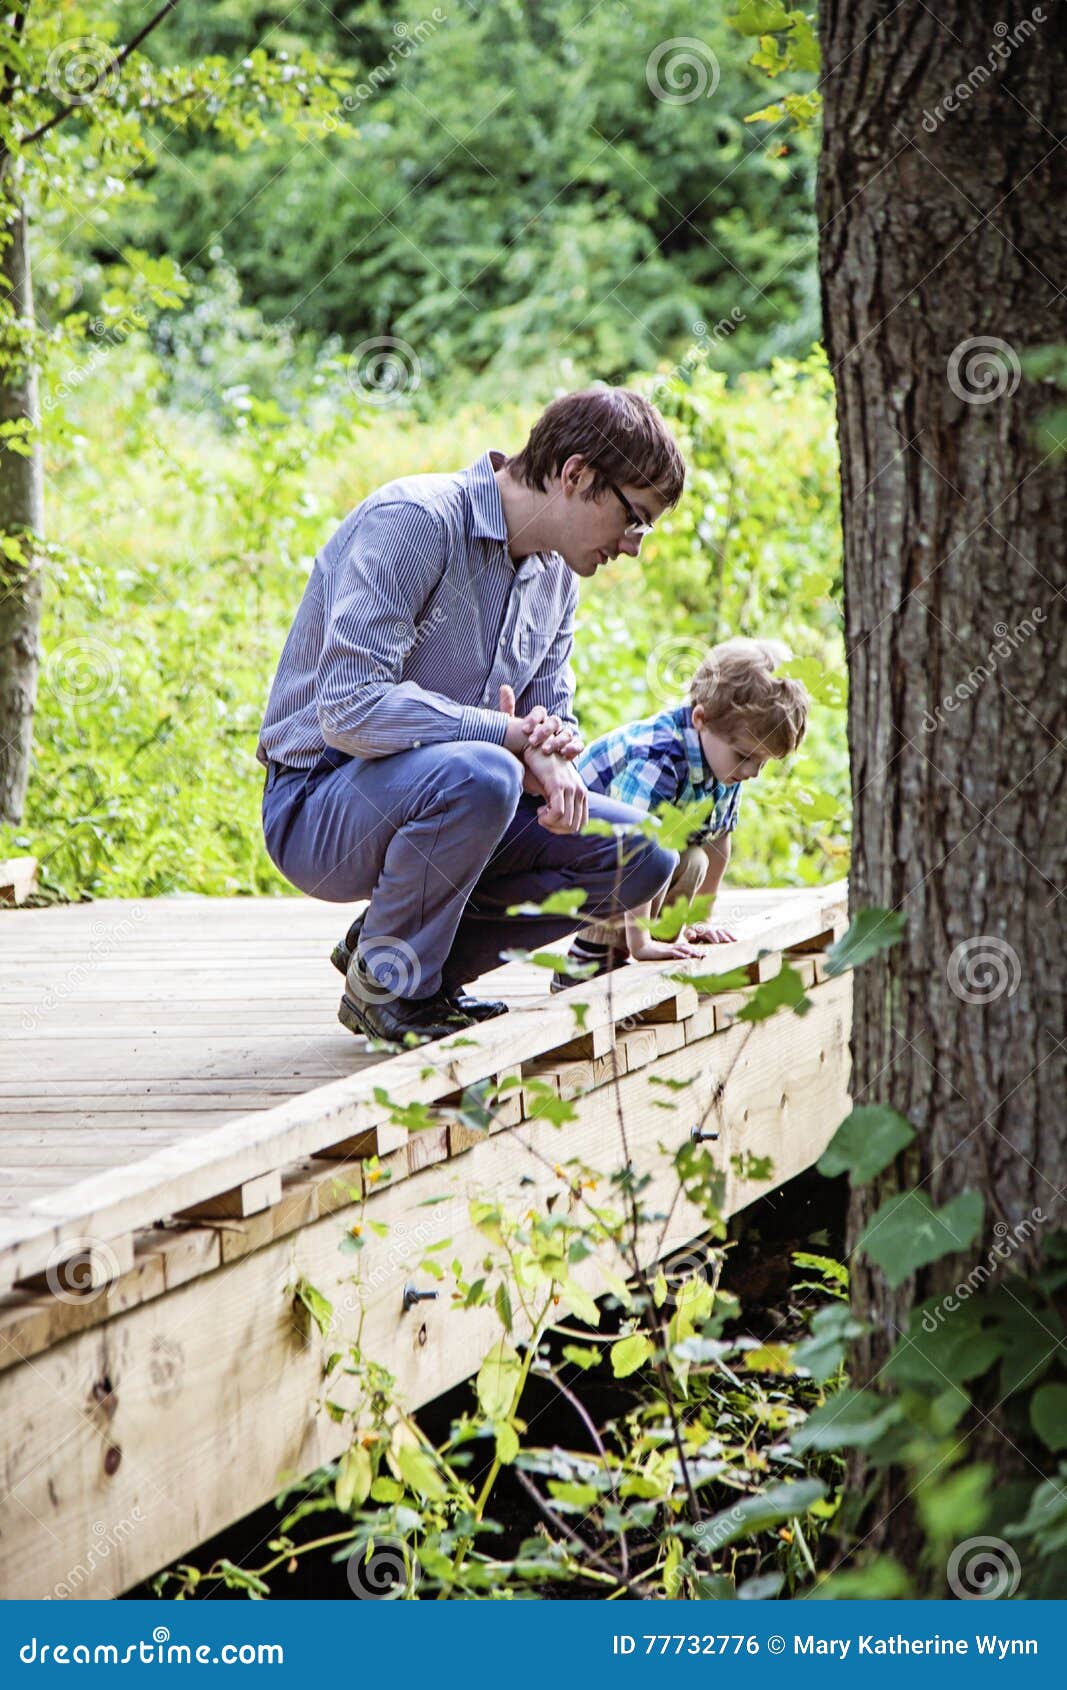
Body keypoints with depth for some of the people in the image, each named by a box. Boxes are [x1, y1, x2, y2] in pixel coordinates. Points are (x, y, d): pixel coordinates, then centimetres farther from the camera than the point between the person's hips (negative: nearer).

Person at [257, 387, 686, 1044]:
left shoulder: (555, 573, 8)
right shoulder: (412, 521, -20)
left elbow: (549, 720, 12)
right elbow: (350, 707, -29)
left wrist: (555, 750, -14)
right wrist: (512, 734, -28)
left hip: (444, 801, 8)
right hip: (320, 805, -8)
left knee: (644, 859, -5)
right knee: (477, 775, -38)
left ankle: (405, 946, 5)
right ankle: (385, 983, -13)